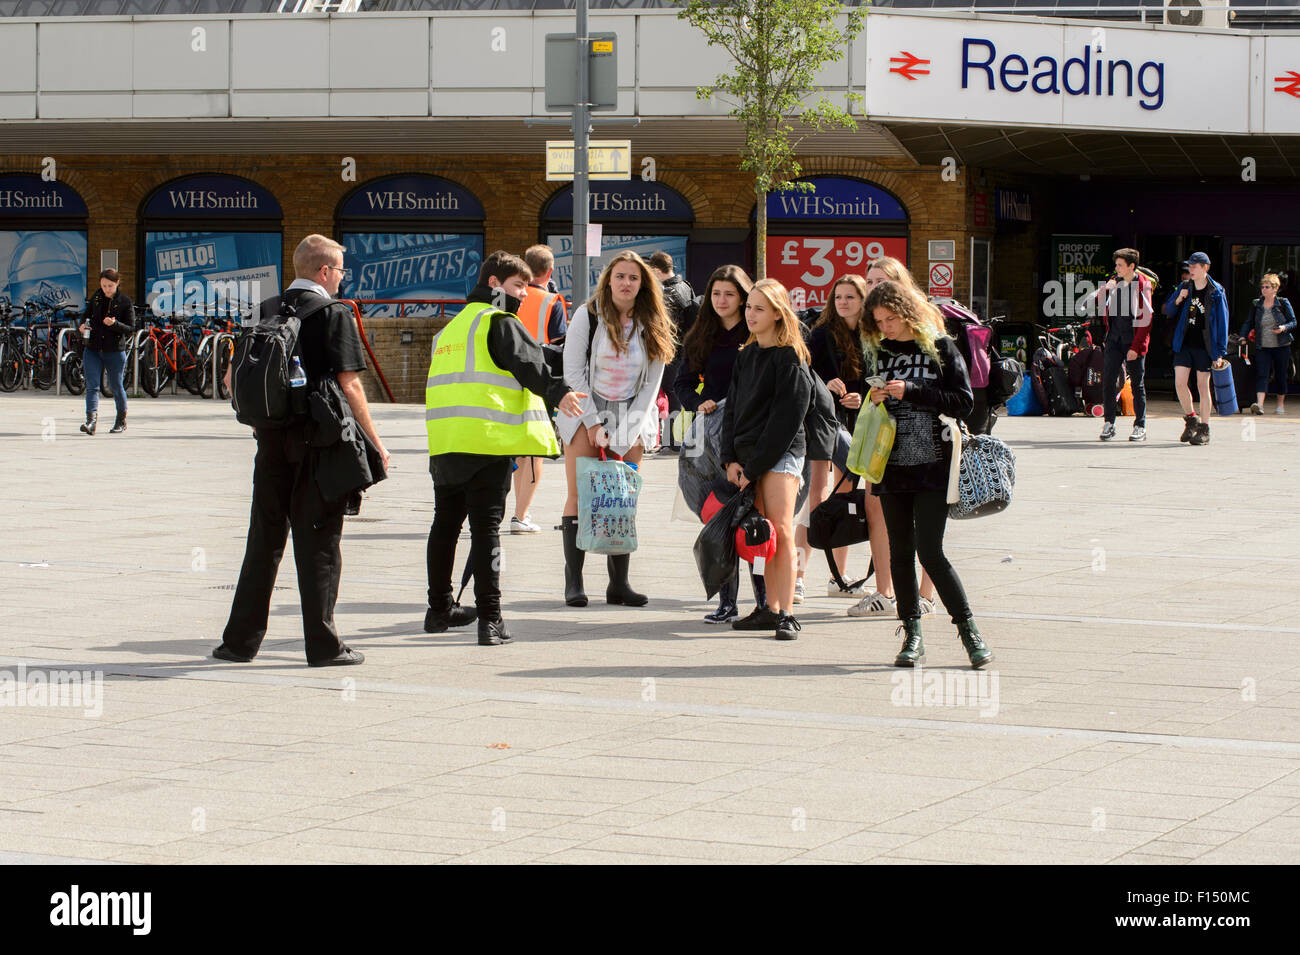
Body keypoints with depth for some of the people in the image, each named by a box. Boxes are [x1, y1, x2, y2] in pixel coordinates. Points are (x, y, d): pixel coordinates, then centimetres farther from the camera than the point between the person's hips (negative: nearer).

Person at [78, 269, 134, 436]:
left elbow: (131, 329, -6)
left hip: (115, 351, -3)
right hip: (93, 350, 3)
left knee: (116, 386, 9)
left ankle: (121, 420, 27)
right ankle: (91, 421, -18)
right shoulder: (96, 297, 5)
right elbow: (87, 316, 19)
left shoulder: (124, 302, -5)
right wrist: (84, 326, -4)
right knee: (92, 386, -9)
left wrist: (114, 324, -23)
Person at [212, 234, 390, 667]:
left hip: (271, 438, 5)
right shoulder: (335, 315, -8)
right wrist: (374, 441, -4)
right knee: (318, 542, 1)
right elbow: (349, 386, -11)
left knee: (264, 538, 12)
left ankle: (241, 639, 13)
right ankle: (322, 643, 2)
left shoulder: (266, 311, 8)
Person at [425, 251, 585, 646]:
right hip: (487, 438, -8)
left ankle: (439, 609, 28)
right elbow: (528, 363, -19)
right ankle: (490, 619, -10)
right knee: (486, 527, -8)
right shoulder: (500, 322, -3)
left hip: (444, 441, 8)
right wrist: (557, 392, -28)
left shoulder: (453, 325, 23)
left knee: (446, 522, 17)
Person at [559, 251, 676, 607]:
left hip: (631, 416, 2)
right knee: (579, 495, -7)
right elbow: (573, 371, -6)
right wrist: (593, 423, -11)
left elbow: (651, 384, 3)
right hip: (585, 410, -2)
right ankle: (573, 581, -6)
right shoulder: (587, 315, -5)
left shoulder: (653, 326, 2)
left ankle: (619, 583, 0)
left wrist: (628, 431, -7)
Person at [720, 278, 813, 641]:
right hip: (745, 457, 7)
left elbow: (787, 417, -12)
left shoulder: (789, 358, -8)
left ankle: (786, 614, -12)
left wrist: (755, 466, -12)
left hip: (780, 455, -7)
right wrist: (731, 459, 3)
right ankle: (771, 608, 10)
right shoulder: (746, 355, 15)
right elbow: (733, 407, 15)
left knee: (781, 532, -11)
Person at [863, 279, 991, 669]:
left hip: (932, 465, -4)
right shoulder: (878, 353, 10)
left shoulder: (940, 348, -1)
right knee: (900, 553, 4)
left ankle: (969, 630, 1)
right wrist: (872, 401, -5)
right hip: (892, 465, 4)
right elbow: (868, 408, 19)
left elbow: (963, 402, -7)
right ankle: (912, 637, 10)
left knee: (930, 552, -11)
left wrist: (911, 391, -15)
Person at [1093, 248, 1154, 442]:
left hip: (1134, 339, -4)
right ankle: (1109, 423, 4)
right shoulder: (1114, 282, 10)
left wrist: (1136, 347, -13)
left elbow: (1146, 318, -9)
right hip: (1114, 338, 4)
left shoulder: (1143, 285, -6)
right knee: (1108, 380, -4)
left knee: (1137, 383, 3)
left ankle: (1140, 427, 10)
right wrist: (1104, 289, -11)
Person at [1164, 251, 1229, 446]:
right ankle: (1190, 419, 17)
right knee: (1179, 383, -6)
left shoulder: (1216, 293, -5)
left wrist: (1220, 352, -7)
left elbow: (1222, 323, -3)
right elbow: (1168, 312, 13)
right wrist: (1178, 300, -9)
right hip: (1184, 344, 4)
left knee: (1203, 386, 2)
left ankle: (1204, 430, 10)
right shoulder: (1184, 288, 7)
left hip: (1205, 346, -3)